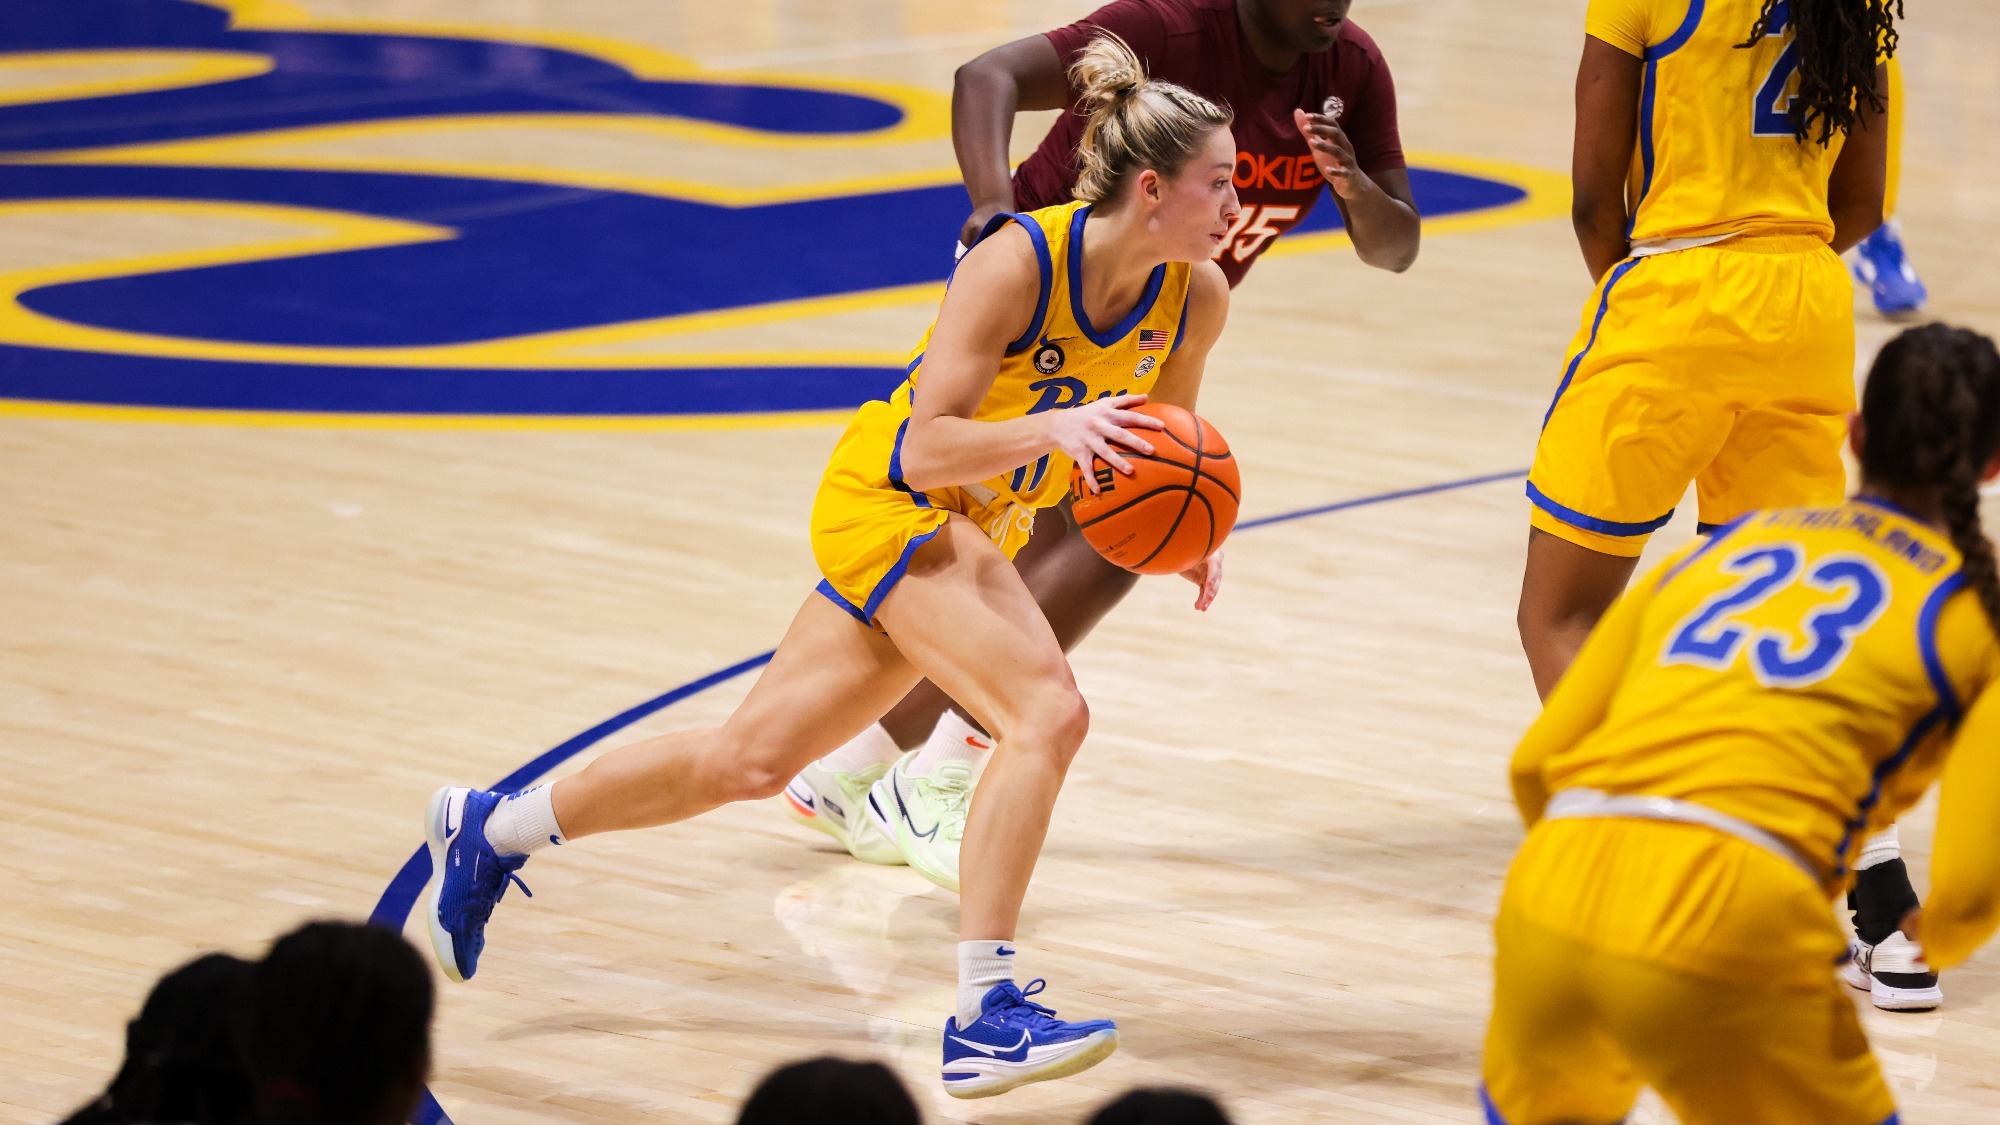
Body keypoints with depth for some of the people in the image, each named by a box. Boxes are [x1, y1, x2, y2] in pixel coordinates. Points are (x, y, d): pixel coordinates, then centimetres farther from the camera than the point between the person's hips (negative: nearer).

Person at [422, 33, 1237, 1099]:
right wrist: (1048, 427, -44)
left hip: (969, 531, 7)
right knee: (1048, 710, -27)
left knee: (748, 758, 13)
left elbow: (1161, 441, 10)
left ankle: (488, 830, 31)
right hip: (889, 498, -7)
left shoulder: (1196, 297, -8)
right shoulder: (1015, 261, -27)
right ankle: (984, 1017, -26)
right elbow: (926, 448, -28)